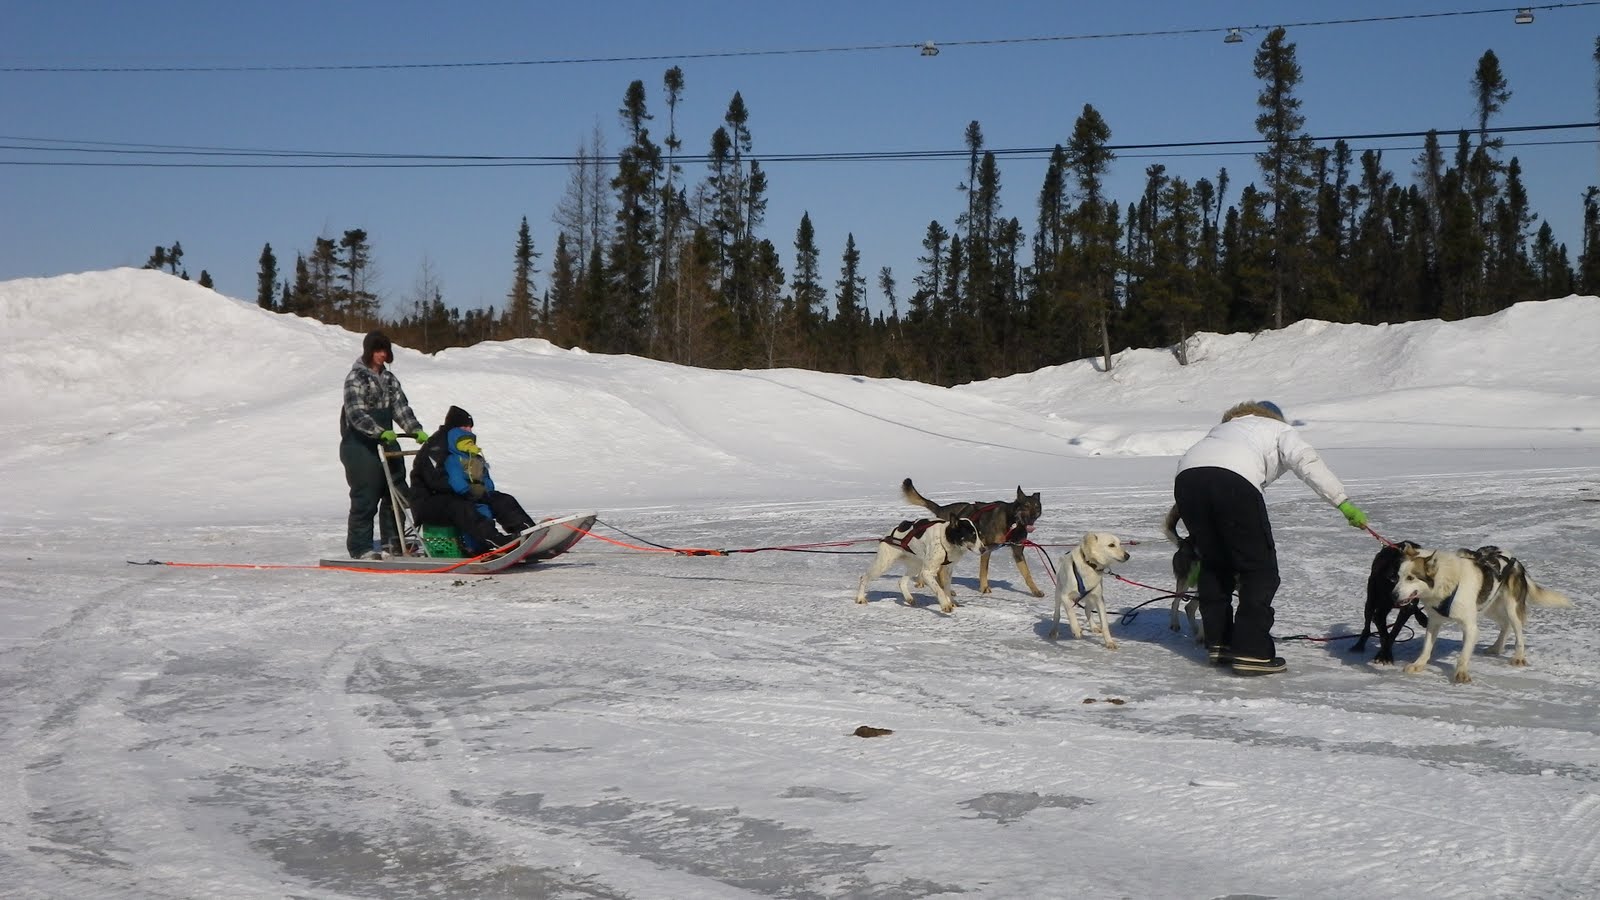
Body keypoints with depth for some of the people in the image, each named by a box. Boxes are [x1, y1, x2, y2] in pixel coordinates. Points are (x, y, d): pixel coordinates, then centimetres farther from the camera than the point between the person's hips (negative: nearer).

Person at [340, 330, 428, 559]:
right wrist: (380, 432, -32)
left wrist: (416, 430, -7)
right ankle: (360, 548, 1)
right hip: (360, 447, -7)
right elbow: (356, 414, -20)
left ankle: (393, 541, 21)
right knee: (366, 497, -7)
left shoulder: (389, 379, 14)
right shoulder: (355, 378, -9)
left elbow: (401, 407, 9)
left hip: (386, 445, 8)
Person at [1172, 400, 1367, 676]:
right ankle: (1251, 651, -1)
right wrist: (1343, 502, -1)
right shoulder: (1278, 429, 27)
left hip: (1186, 476, 5)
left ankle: (1218, 642, 25)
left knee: (1214, 564, 22)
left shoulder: (1226, 426, 42)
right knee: (1259, 568, 5)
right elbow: (1307, 462, 7)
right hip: (1232, 480, -5)